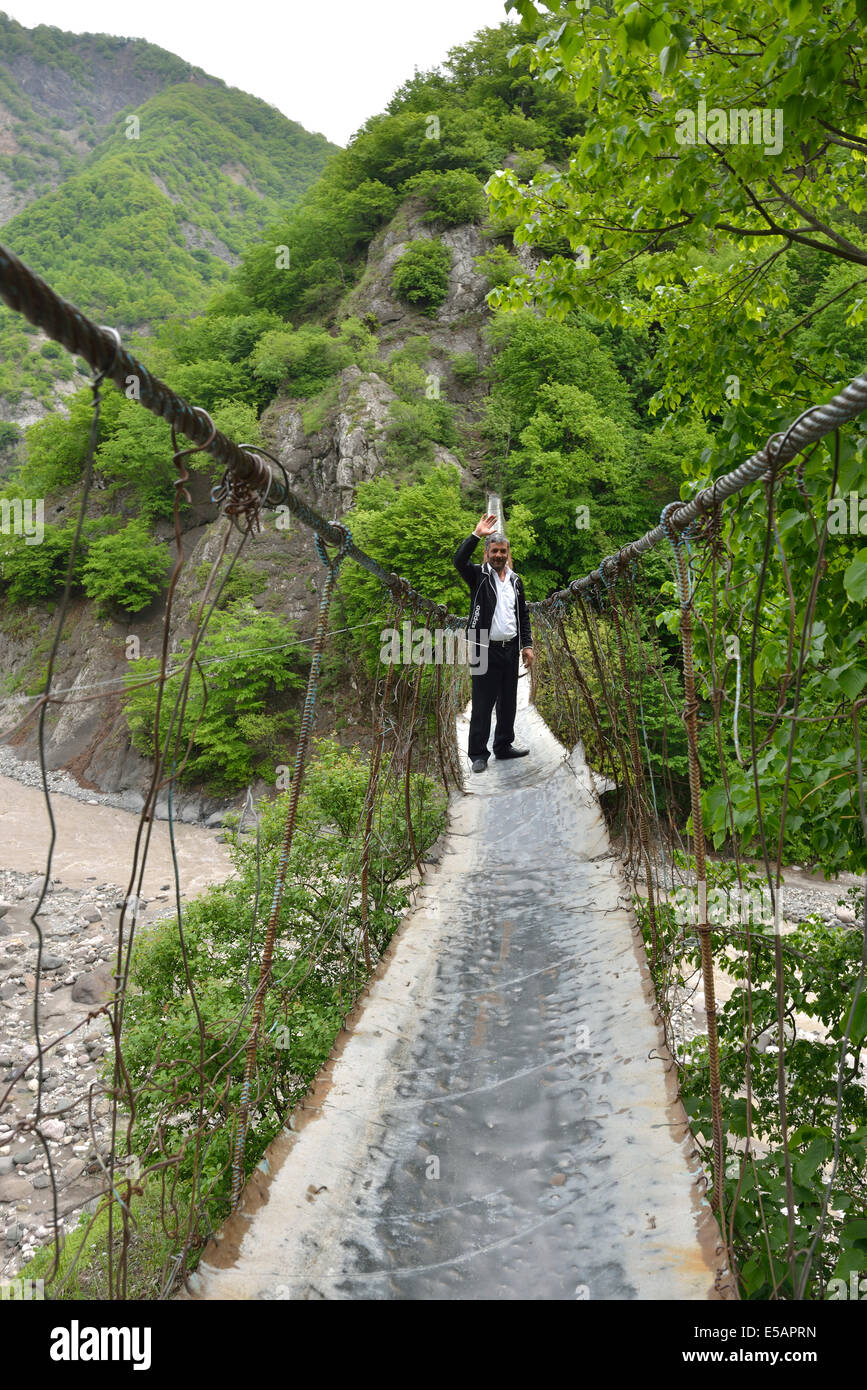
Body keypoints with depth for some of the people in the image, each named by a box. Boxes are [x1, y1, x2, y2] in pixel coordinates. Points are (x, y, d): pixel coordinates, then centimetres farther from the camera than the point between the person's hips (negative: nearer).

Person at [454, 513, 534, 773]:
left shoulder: (515, 580, 13)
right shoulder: (479, 575, -2)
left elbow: (523, 615, 17)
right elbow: (459, 560, -23)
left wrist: (527, 645, 10)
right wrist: (477, 535, -25)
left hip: (510, 649, 6)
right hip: (486, 649, -6)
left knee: (508, 702, 13)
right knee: (483, 704, -3)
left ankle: (504, 746, 26)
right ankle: (478, 754, 4)